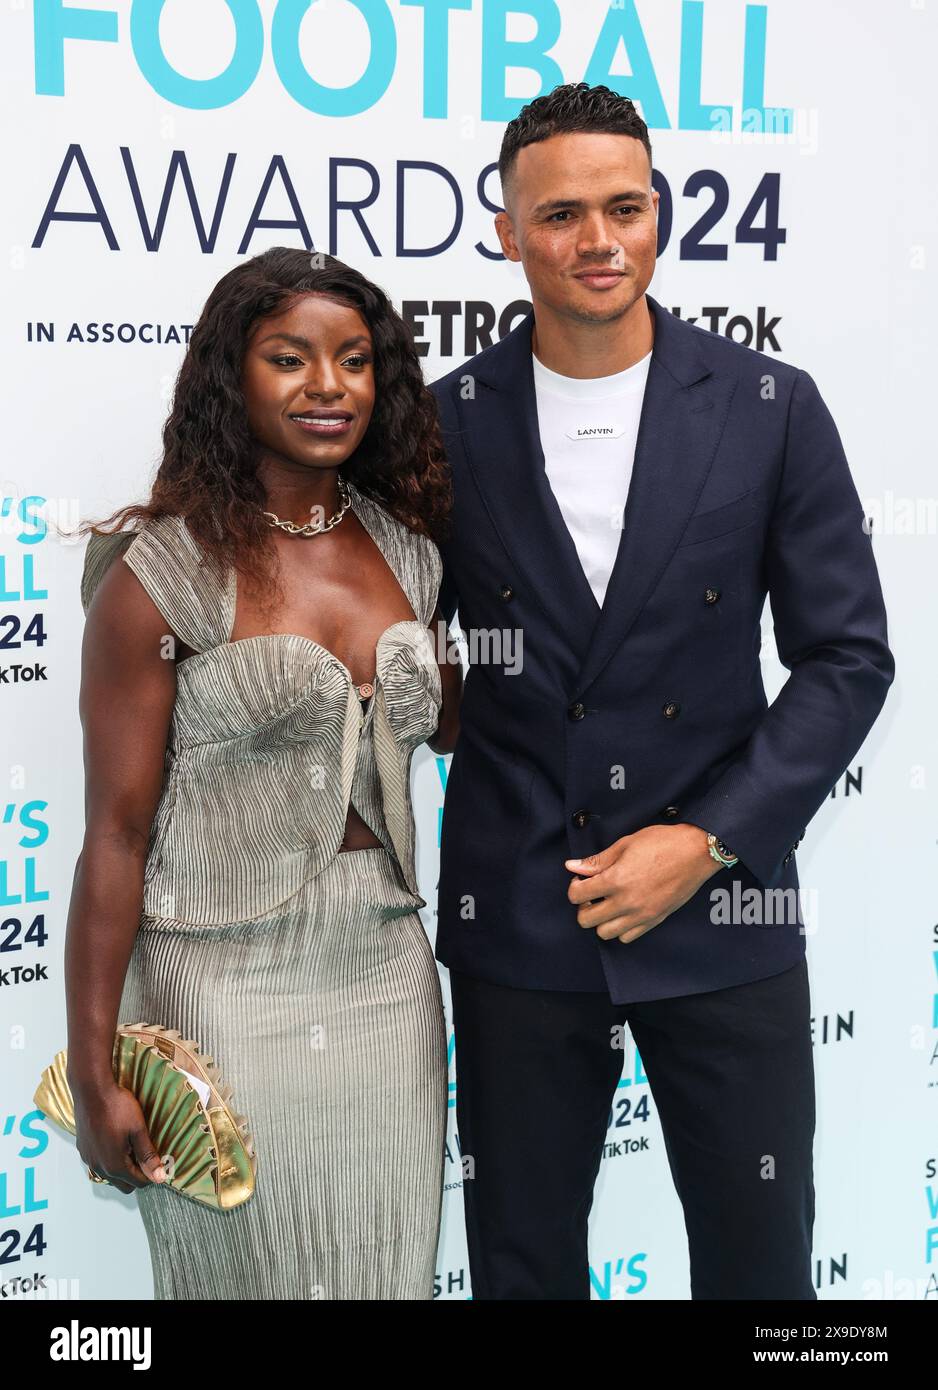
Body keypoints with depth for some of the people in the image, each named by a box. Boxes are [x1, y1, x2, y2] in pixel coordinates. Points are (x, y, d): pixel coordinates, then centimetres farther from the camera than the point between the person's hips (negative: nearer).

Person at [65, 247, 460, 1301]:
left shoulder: (404, 550, 5)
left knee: (390, 1269, 15)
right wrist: (93, 1069, -10)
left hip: (387, 976, 5)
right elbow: (116, 829, -11)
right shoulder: (162, 570, -11)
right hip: (226, 990, -5)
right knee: (252, 1269, 11)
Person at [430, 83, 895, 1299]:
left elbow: (849, 655, -2)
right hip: (516, 917, 1)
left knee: (759, 1251, 14)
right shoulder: (450, 420, 0)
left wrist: (707, 841, -10)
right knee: (521, 1256, 15)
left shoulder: (772, 409, -3)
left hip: (724, 908, 0)